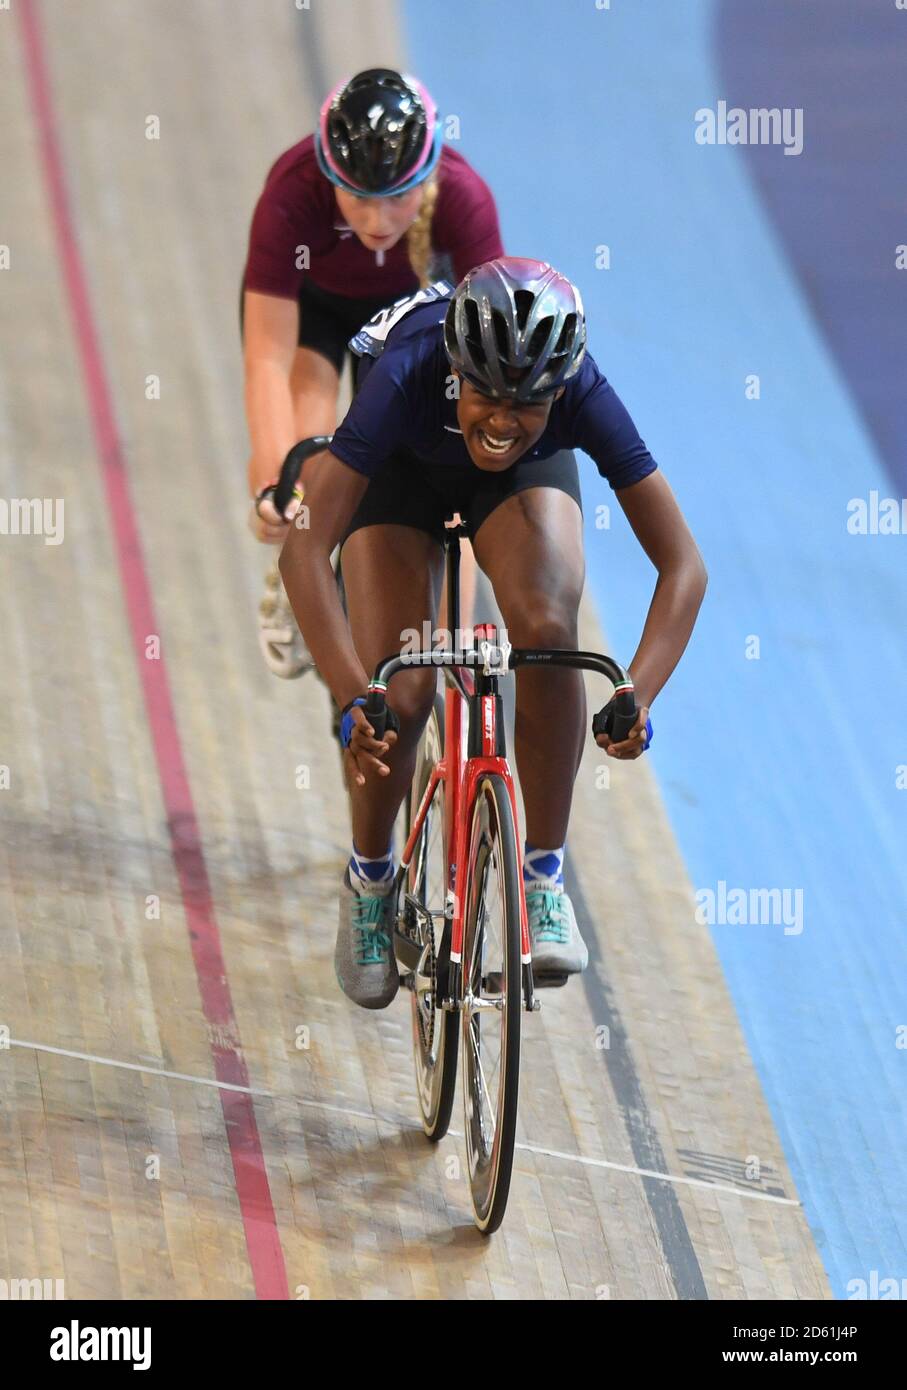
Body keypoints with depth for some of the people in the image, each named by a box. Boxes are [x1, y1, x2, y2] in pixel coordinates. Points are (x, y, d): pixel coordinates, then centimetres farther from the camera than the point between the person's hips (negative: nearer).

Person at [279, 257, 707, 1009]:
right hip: (405, 470, -1)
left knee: (547, 631, -29)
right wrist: (352, 698, -53)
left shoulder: (582, 395, -37)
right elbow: (306, 549, -44)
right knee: (398, 698, -16)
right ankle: (369, 883, 13)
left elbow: (682, 565, -33)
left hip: (529, 474, 1)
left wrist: (637, 695, -47)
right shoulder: (410, 375, -42)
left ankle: (545, 877, -14)